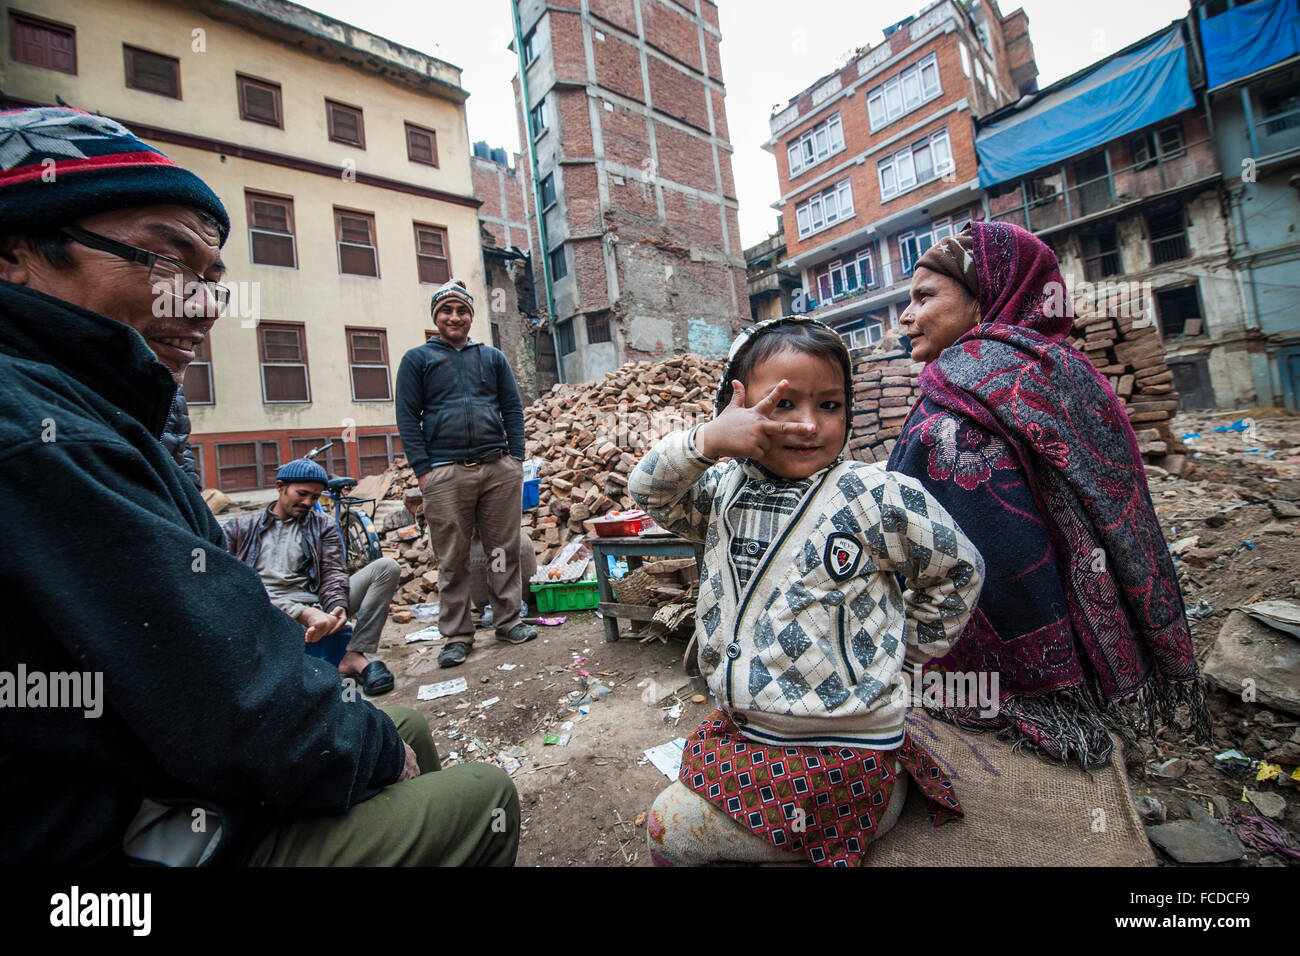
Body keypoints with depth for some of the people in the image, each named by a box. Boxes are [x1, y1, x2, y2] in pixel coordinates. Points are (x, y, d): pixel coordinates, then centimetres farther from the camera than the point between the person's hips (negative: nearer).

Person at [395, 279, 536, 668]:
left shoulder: (493, 357, 17)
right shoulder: (417, 359, 10)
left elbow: (512, 409, 13)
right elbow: (408, 418, 4)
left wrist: (516, 458, 3)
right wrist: (423, 470, -5)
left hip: (499, 468, 2)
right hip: (446, 473, -2)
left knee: (504, 549, 6)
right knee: (452, 559, 3)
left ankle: (508, 621, 20)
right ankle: (457, 635, 15)